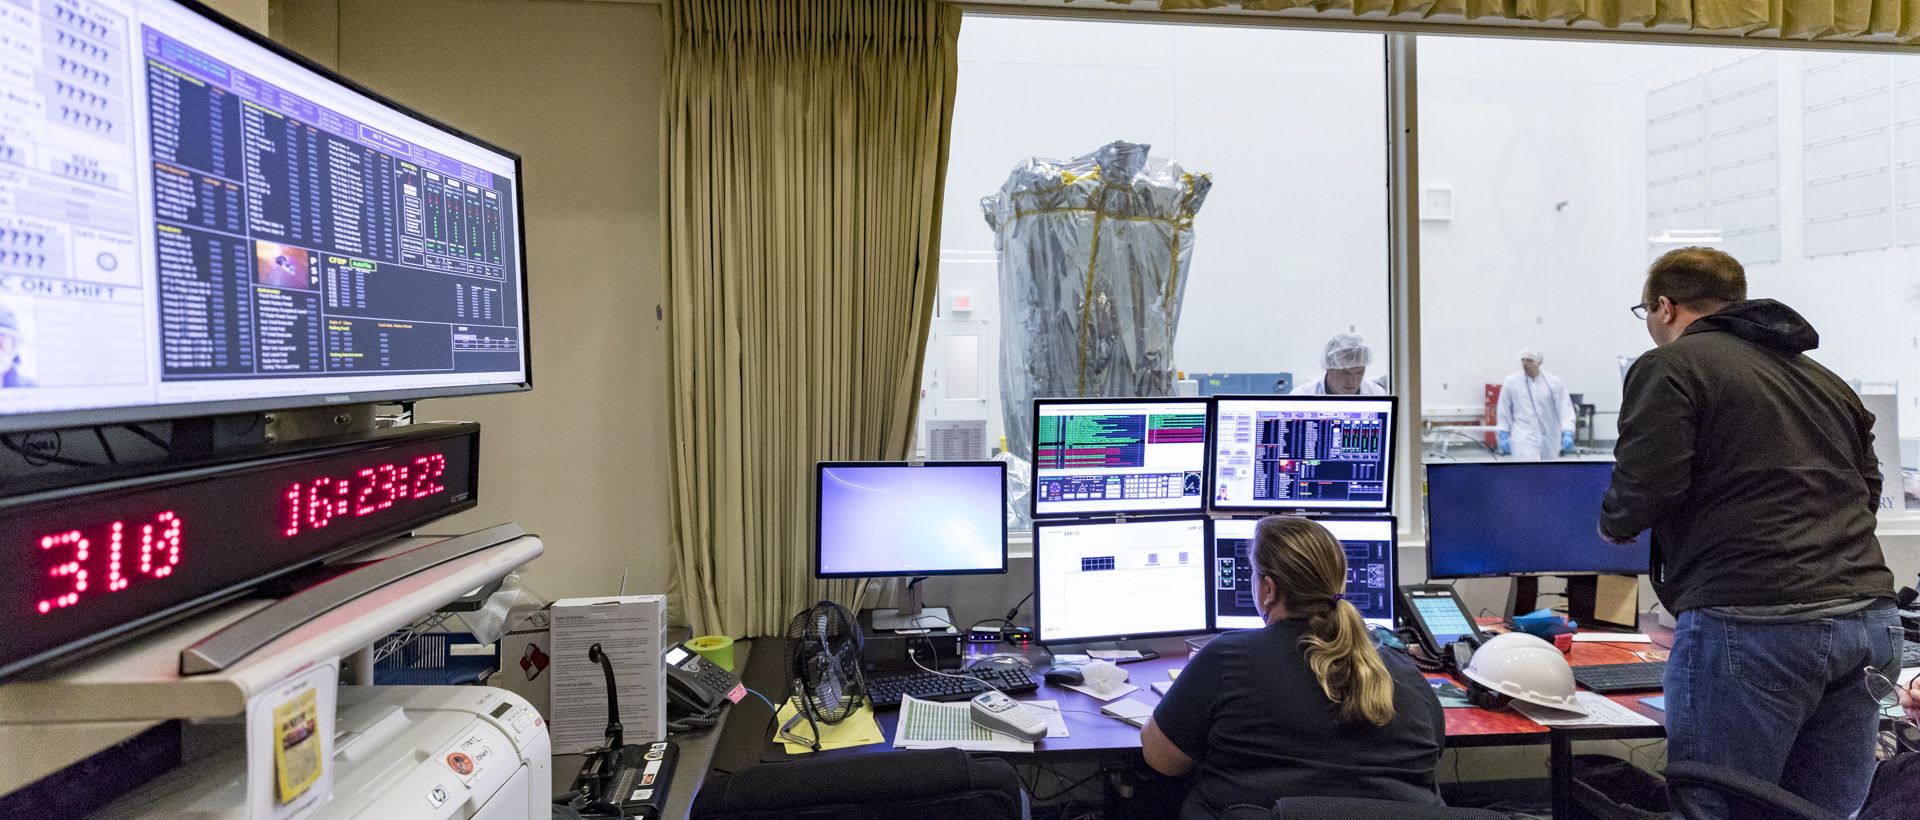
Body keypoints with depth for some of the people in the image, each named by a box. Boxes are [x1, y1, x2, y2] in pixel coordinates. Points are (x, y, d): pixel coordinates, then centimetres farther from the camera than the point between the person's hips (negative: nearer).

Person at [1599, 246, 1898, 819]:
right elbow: (1867, 489, 23)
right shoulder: (1826, 379, 21)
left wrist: (1614, 525, 6)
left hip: (1754, 623, -8)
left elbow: (1645, 487, -14)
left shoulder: (1670, 366, -4)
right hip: (1869, 618, 8)